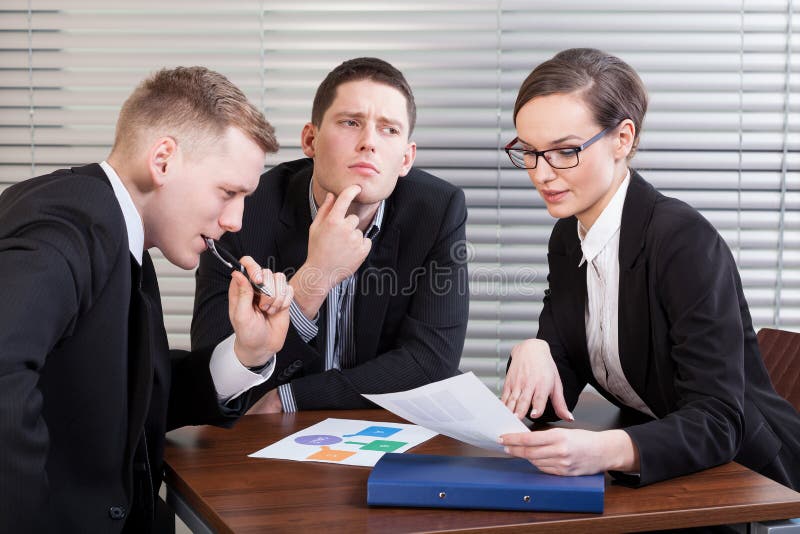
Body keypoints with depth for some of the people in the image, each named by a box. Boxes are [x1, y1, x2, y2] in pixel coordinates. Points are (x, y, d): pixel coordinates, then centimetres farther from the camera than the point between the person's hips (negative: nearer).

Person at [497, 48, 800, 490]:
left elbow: (718, 421, -28)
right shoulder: (567, 238, 2)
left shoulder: (685, 241, -21)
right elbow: (556, 387, 3)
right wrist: (533, 354, -20)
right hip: (656, 472, 6)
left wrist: (607, 450, -47)